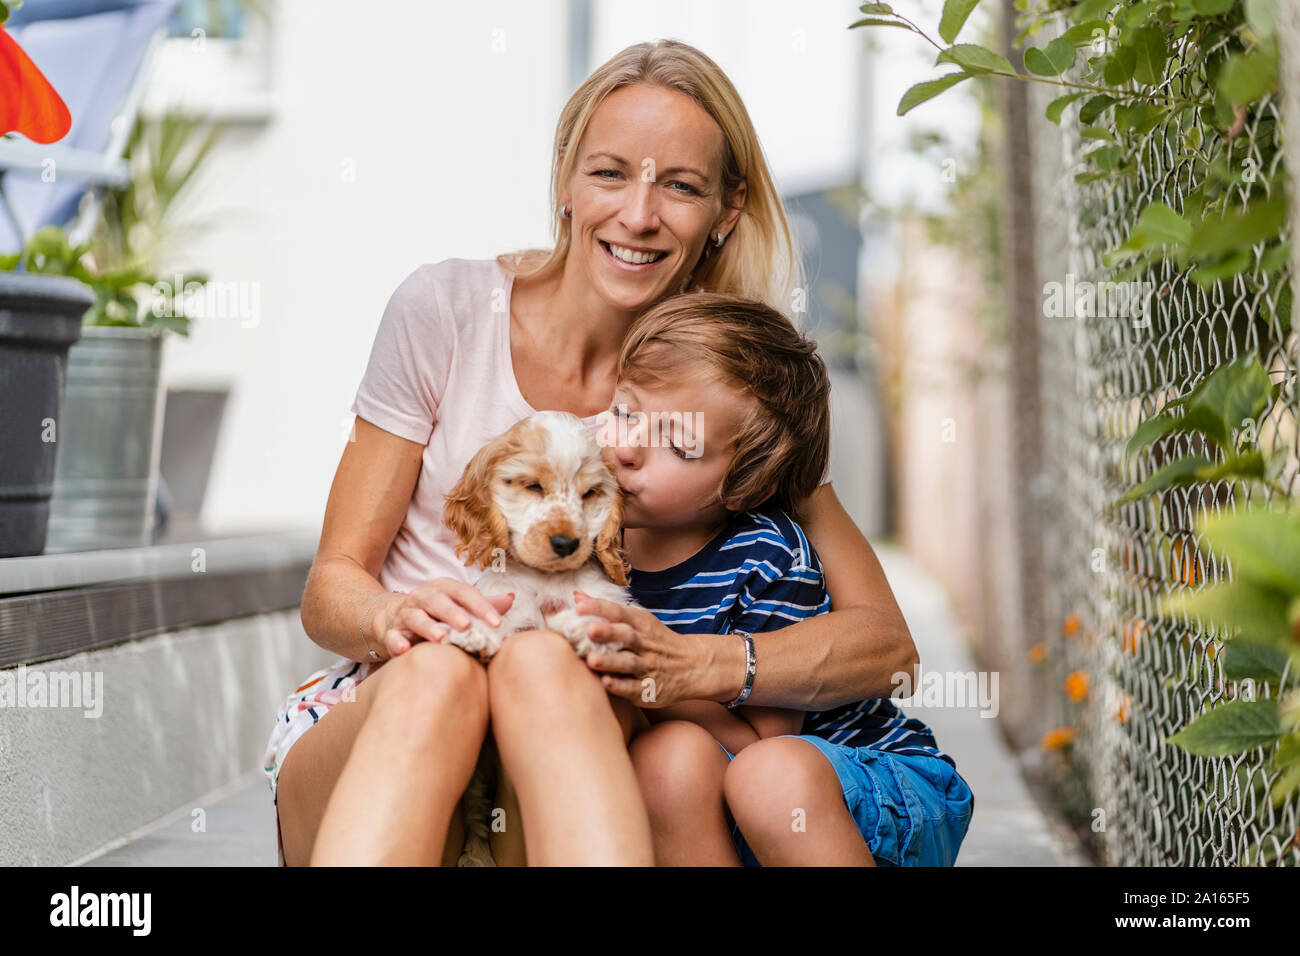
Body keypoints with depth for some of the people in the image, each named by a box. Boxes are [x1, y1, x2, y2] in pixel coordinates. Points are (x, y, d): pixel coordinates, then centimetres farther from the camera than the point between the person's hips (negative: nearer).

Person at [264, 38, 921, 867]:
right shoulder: (448, 307, -2)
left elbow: (885, 641, -6)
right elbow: (331, 587, 0)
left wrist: (696, 664, -25)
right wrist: (395, 615, -26)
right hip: (363, 723, 0)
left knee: (542, 663, -35)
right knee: (437, 670, -36)